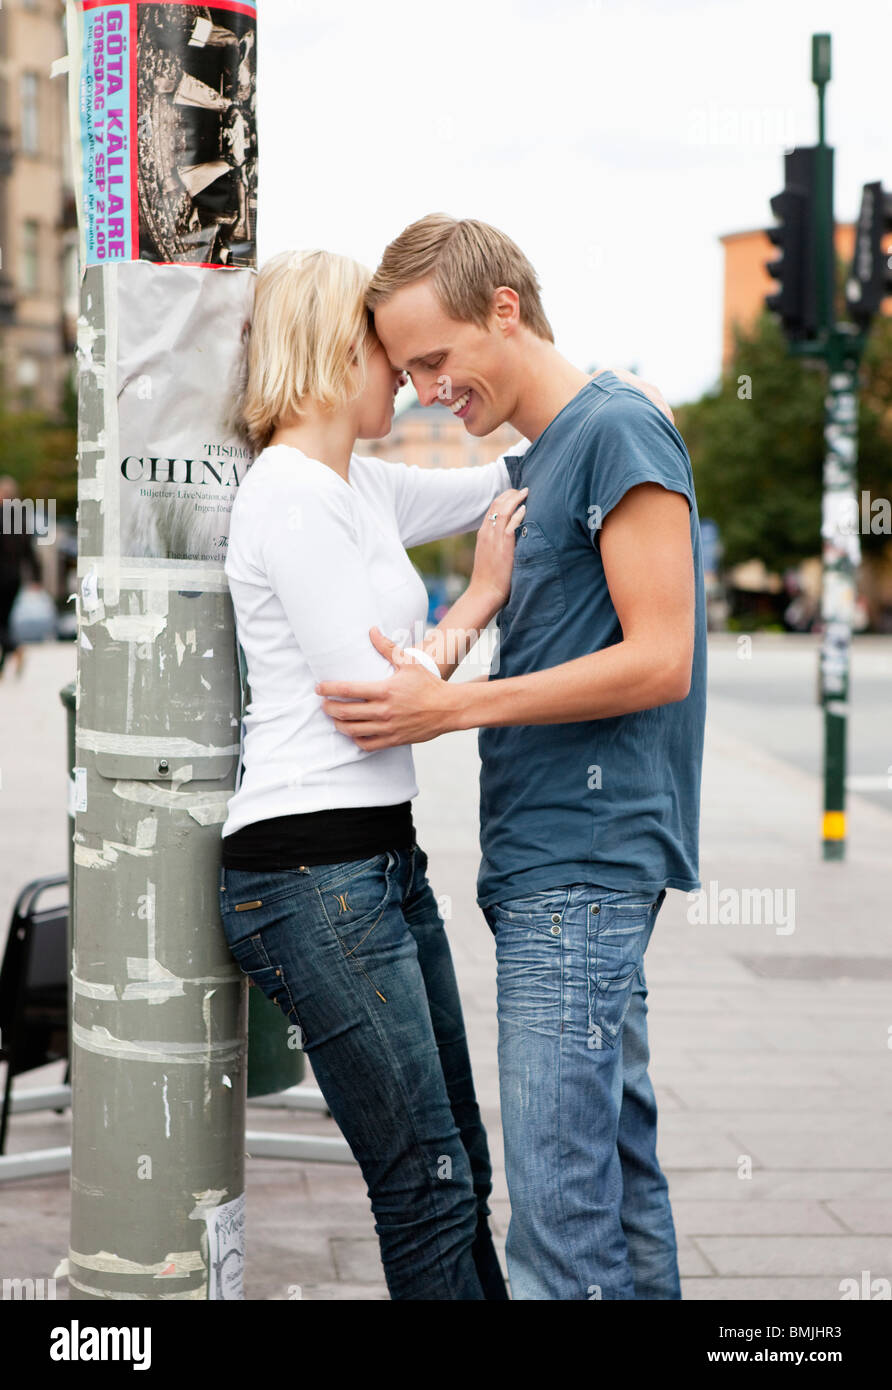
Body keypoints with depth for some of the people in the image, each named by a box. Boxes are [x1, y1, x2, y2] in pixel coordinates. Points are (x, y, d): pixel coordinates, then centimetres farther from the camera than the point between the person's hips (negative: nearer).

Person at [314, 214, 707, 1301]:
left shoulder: (619, 429, -10)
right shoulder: (532, 461, 19)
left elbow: (659, 660, -16)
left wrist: (451, 705, -17)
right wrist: (439, 665, 10)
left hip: (584, 864, -10)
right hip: (541, 857, 10)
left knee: (557, 1198, -11)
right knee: (619, 1162, 13)